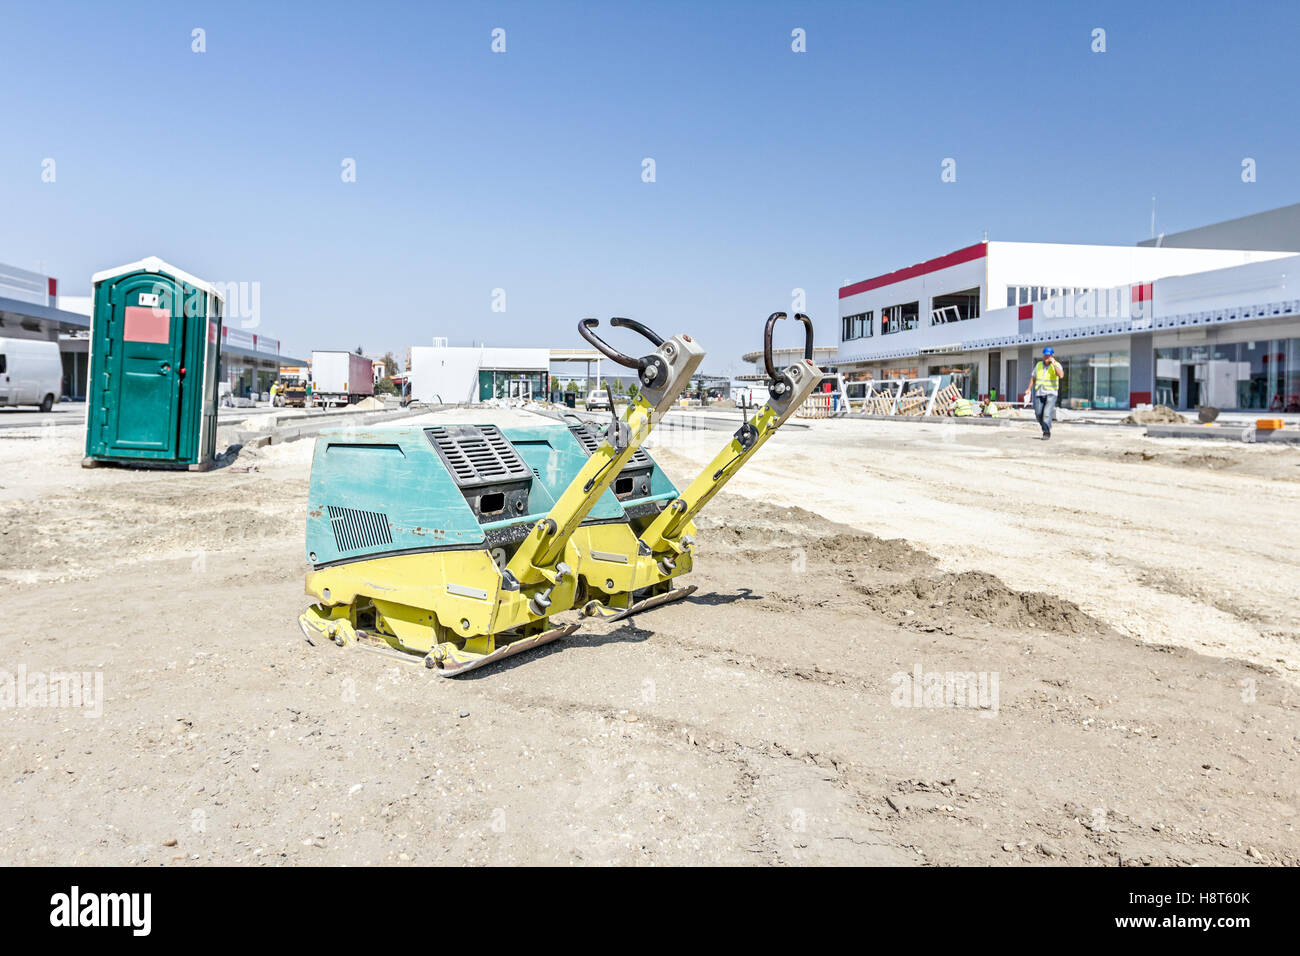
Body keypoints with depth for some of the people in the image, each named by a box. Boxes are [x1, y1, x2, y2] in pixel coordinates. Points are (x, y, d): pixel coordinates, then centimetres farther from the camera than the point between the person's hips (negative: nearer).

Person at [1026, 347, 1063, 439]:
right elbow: (1033, 378, 14)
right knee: (1038, 413, 1)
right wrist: (1029, 389, 5)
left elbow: (1061, 375, -23)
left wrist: (1054, 364, -23)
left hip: (1051, 393, -4)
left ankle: (1046, 433, -13)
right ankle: (1046, 427, 25)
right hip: (1039, 393, 4)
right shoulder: (1039, 365, 9)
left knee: (1047, 413, -16)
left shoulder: (1057, 365, -4)